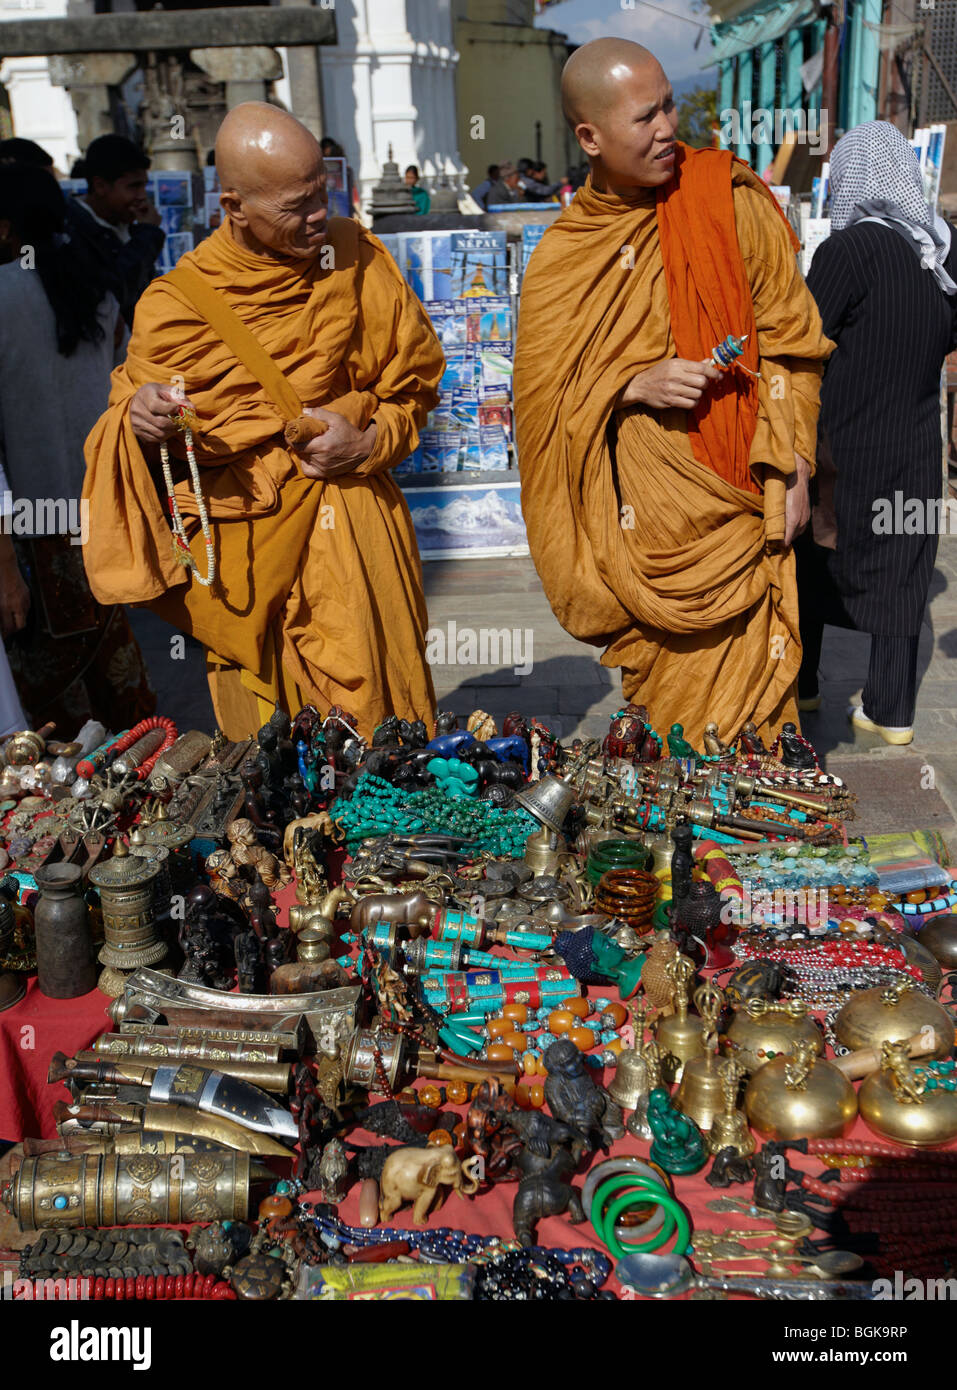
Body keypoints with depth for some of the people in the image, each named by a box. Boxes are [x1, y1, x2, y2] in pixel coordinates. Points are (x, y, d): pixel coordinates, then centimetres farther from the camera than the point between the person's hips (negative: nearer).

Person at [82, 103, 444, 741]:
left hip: (353, 538, 2)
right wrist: (140, 422, -19)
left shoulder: (356, 257, 2)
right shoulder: (177, 304, -5)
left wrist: (369, 442, -9)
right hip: (244, 557, -1)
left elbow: (414, 381, 10)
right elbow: (134, 422, 5)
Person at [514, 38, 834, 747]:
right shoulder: (564, 257, 1)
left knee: (745, 684, -2)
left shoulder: (729, 197, 0)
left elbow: (790, 337, 3)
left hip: (740, 501, 0)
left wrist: (789, 467, -5)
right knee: (665, 677, 6)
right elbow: (545, 398, 4)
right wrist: (637, 388, -14)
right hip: (646, 512, 1)